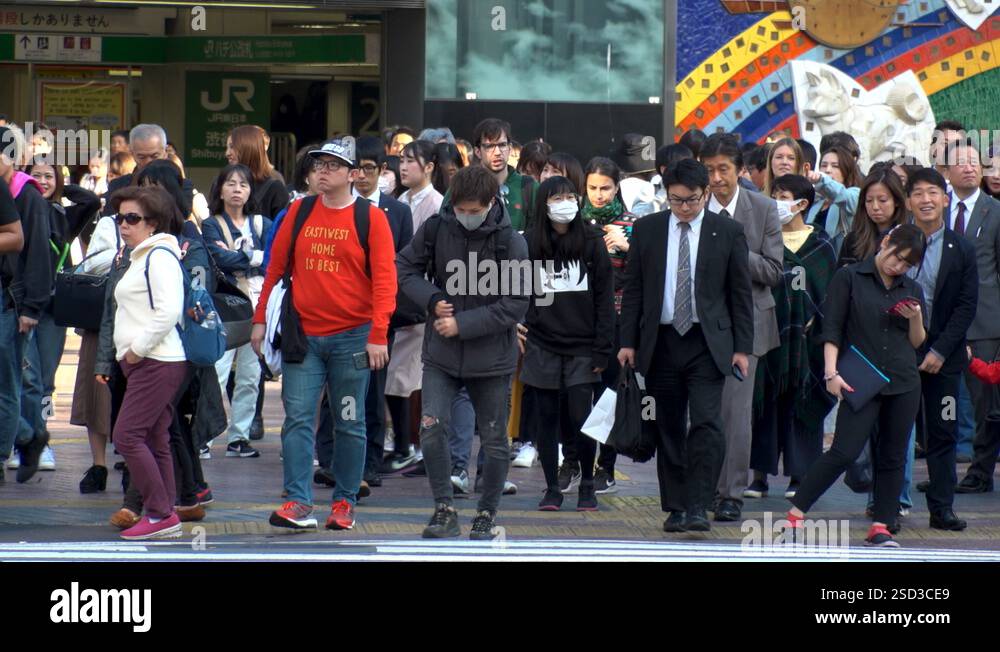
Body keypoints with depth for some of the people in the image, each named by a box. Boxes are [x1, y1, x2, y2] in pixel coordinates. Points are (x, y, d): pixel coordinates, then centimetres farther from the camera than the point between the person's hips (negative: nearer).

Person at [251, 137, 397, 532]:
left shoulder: (370, 218, -2)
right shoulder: (299, 212, 7)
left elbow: (384, 278, -6)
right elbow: (276, 267, 13)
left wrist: (378, 335, -13)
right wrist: (260, 319, 10)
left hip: (351, 336, -2)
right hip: (303, 336, 2)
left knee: (350, 424, 7)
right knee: (298, 419, -5)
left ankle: (345, 502, 15)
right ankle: (298, 502, -6)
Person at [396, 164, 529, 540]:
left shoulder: (510, 242, -12)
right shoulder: (436, 228, -5)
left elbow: (516, 304, -13)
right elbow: (404, 268, 6)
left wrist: (463, 324, -17)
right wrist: (433, 300, -11)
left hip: (491, 356, -1)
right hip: (440, 353, 1)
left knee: (494, 439, 9)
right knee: (432, 428, -12)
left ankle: (487, 513, 26)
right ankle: (444, 511, 2)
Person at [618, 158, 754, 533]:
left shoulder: (728, 232, 2)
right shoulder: (647, 230, 6)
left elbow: (741, 293, 4)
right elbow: (633, 288, 9)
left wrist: (742, 347, -1)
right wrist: (629, 341, 2)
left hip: (707, 343, -2)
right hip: (661, 341, 2)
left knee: (706, 424, -14)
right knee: (669, 428, 7)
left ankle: (698, 508, -15)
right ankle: (675, 507, 14)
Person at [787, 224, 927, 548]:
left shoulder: (912, 290, 13)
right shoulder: (849, 278, 1)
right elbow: (832, 329, -3)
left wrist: (915, 320, -2)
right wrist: (831, 372, -14)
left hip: (904, 383, 5)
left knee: (893, 457, 4)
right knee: (845, 452, -13)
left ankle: (880, 527, 9)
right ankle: (795, 514, -5)